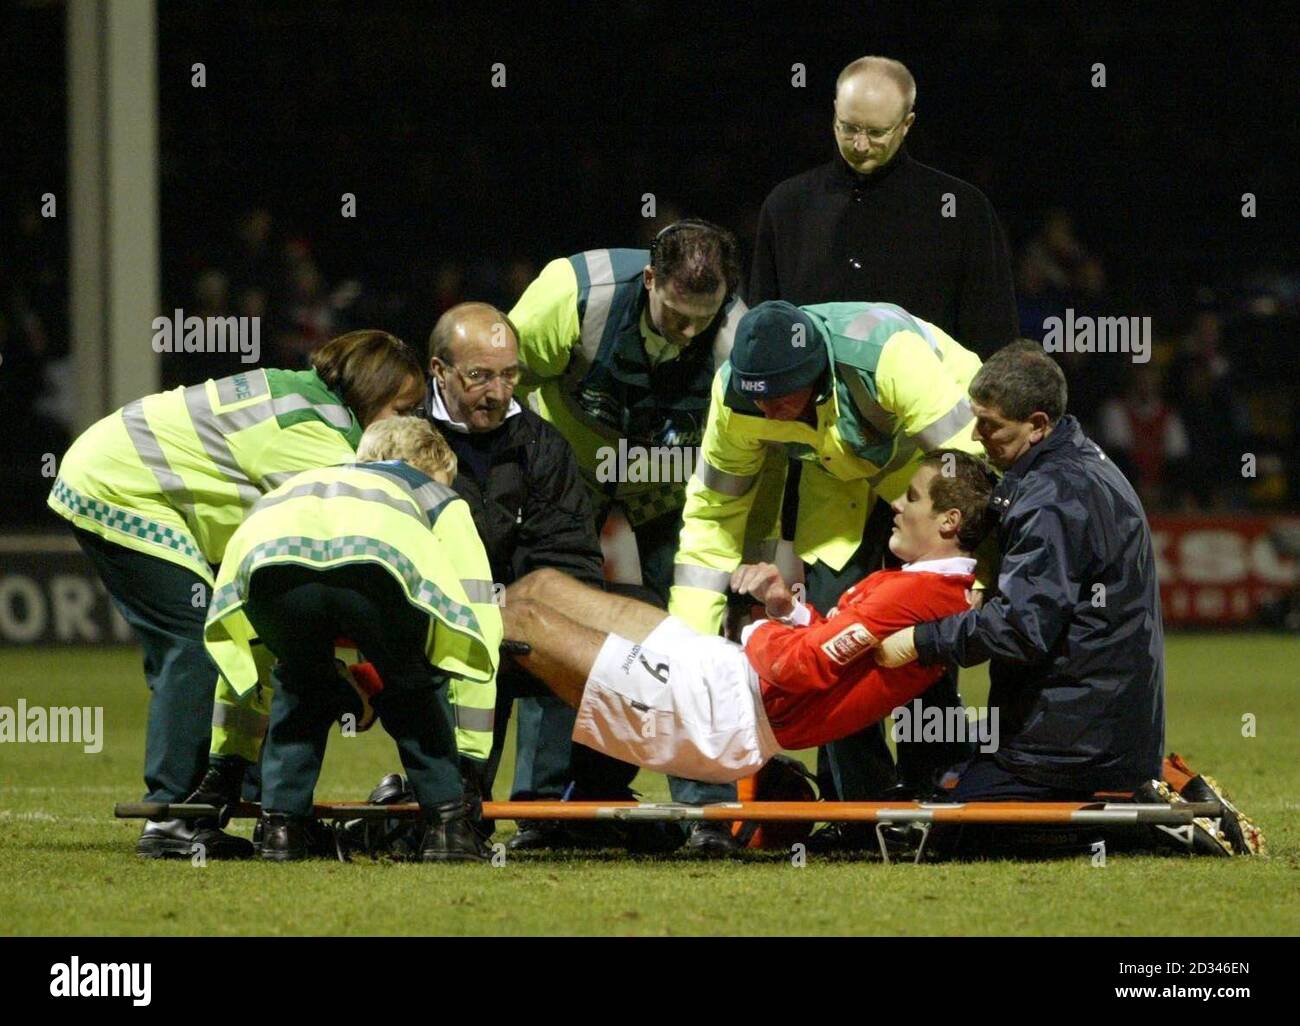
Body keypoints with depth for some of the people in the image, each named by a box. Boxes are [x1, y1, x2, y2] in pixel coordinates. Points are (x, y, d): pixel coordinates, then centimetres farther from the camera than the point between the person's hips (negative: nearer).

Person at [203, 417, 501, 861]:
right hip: (376, 566, -2)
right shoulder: (440, 499, 41)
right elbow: (479, 618, 32)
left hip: (271, 561, 2)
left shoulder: (297, 484, 49)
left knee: (300, 686, 31)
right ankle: (446, 821, 18)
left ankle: (280, 824, 23)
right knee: (413, 689, 25)